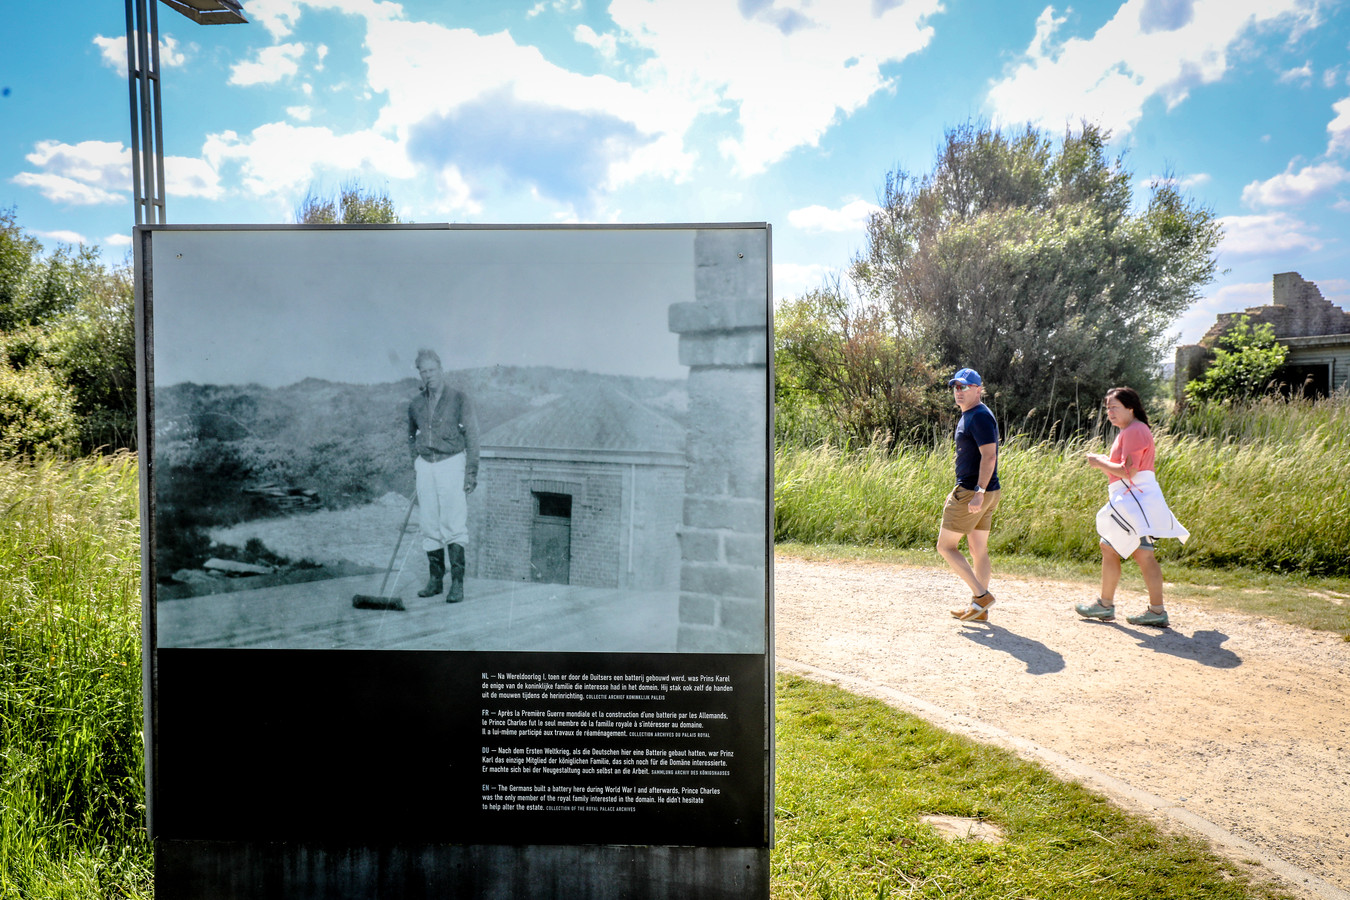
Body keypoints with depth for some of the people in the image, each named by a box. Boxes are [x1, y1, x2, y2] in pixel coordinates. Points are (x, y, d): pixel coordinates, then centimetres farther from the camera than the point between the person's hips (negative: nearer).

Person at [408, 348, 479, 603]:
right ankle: (435, 579, 16)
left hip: (451, 463, -4)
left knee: (454, 525, -8)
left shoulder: (458, 398, -2)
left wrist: (471, 472, -9)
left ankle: (457, 582, -6)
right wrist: (415, 461, 12)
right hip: (425, 466, 5)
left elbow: (471, 436, -4)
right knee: (429, 525, 6)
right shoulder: (416, 403, 11)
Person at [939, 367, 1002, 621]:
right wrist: (958, 492, 25)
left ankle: (981, 596, -4)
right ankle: (979, 609, 17)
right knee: (978, 550, 12)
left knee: (945, 546, -4)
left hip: (972, 493, -10)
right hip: (972, 491, 10)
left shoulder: (980, 417, -14)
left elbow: (989, 455, -22)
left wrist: (978, 492, -28)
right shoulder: (967, 416, 17)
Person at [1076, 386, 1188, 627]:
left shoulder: (1134, 431, -13)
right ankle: (1157, 611, 10)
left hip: (1134, 499, -11)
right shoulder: (1132, 431, 21)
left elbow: (1128, 471, -22)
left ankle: (1105, 605, 4)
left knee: (1109, 548, -3)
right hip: (1137, 500, 11)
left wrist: (1099, 463, -11)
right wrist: (1105, 462, 14)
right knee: (1143, 554, 9)